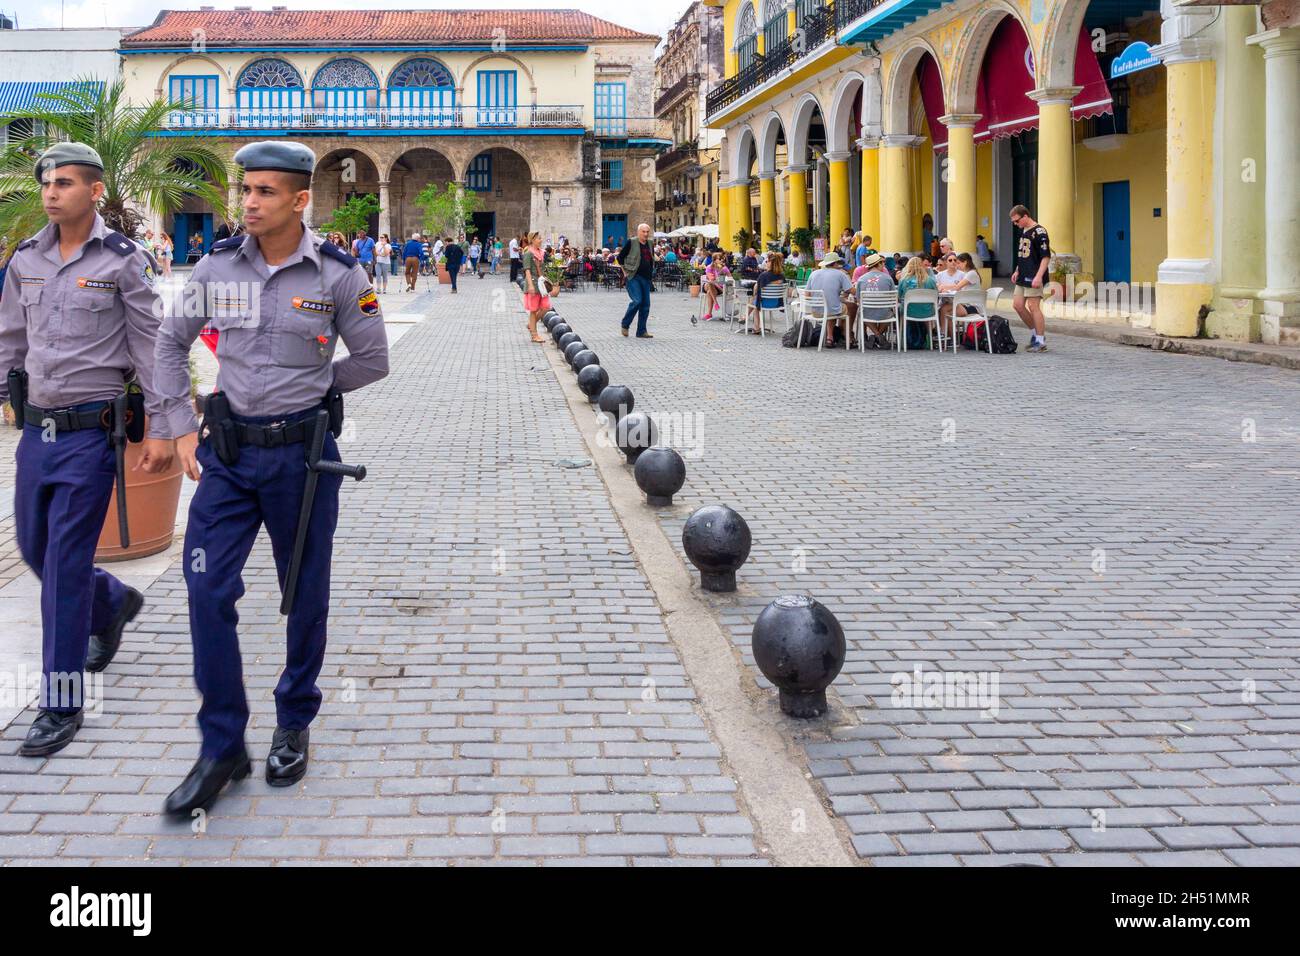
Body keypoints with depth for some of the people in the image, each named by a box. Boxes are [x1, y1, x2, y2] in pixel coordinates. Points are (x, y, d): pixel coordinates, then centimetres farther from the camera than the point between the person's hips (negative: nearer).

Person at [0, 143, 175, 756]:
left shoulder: (124, 262, -7)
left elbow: (151, 347, -6)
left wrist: (160, 428, -8)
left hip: (91, 430, -6)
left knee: (65, 563, -6)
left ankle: (62, 704, 3)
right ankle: (114, 604, 45)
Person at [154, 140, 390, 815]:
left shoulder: (339, 275, -7)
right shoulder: (217, 266, 0)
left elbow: (371, 360, 1)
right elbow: (172, 342, 11)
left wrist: (304, 391, -1)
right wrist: (183, 428, 4)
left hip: (302, 452, -2)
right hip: (226, 452, 2)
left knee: (305, 594, 10)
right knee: (208, 590, -4)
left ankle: (294, 725, 30)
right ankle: (222, 748, 8)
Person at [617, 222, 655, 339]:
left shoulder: (649, 244, 12)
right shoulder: (631, 242, -6)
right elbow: (620, 257, -2)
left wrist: (651, 271, 17)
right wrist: (625, 271, -4)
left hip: (646, 278, 7)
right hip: (633, 277, -7)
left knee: (645, 304, 3)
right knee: (637, 301, -18)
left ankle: (642, 331, 10)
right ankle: (625, 325, 1)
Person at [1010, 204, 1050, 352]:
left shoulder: (1039, 232, -13)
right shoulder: (1022, 231, 14)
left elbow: (1046, 256, -16)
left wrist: (1039, 276, -23)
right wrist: (1017, 271, 19)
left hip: (1034, 277, -9)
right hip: (1023, 277, 9)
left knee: (1033, 307, -7)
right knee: (1018, 304, 8)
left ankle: (1041, 341, 1)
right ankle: (1035, 333, 22)